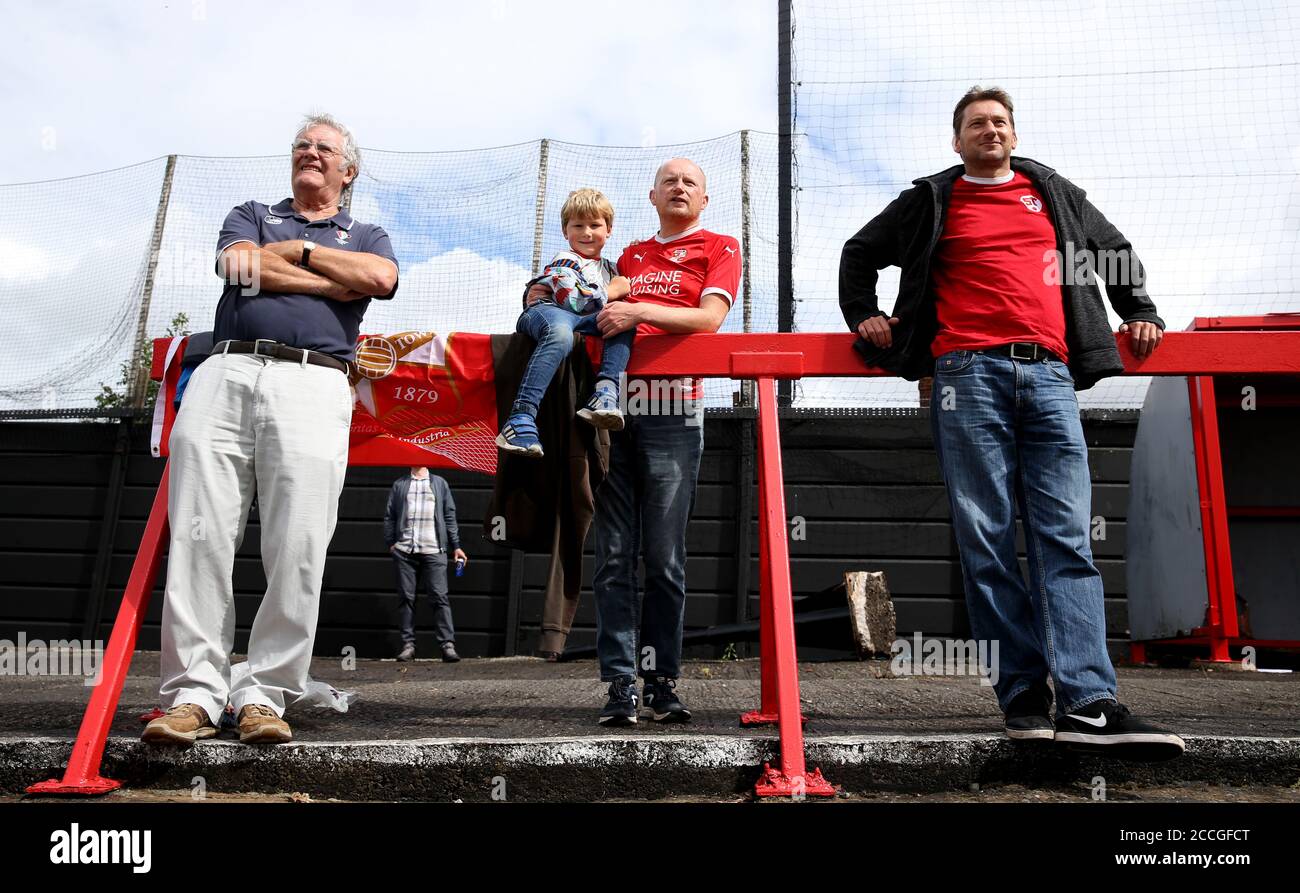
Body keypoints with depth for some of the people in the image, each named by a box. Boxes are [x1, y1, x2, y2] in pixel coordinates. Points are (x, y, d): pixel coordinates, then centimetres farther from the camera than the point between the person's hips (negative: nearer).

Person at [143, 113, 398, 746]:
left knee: (298, 547, -12)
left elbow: (382, 276, 1)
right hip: (226, 373, 1)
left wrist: (296, 250, 8)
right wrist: (339, 281, 5)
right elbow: (239, 267, 4)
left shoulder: (365, 236, 26)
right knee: (198, 536, -9)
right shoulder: (251, 215, 28)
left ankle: (263, 694, -5)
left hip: (314, 382, -1)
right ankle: (195, 692, -6)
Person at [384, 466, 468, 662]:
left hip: (434, 550, -1)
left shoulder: (439, 483, 17)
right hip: (404, 550, 1)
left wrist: (456, 546, 8)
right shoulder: (399, 485, 17)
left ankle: (447, 644, -9)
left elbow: (450, 515, 13)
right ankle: (408, 644, 7)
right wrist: (390, 543, 1)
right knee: (406, 597, 1)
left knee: (440, 596, -8)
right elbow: (389, 516, 13)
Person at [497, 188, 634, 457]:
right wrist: (613, 290, 0)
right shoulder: (565, 262, 3)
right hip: (546, 311, -6)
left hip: (585, 322, 6)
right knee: (561, 333, -42)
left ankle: (606, 390, -36)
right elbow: (576, 301, -13)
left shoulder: (609, 268, 27)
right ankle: (521, 418, -52)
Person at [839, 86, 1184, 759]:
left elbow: (1116, 250, 36)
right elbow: (860, 254, 26)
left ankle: (1088, 702, -11)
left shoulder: (1053, 193, 25)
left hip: (1048, 375, 2)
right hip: (969, 374, -2)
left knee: (1065, 537, -8)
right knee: (986, 538, -7)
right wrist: (864, 316, 15)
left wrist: (1140, 313, 28)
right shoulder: (932, 201, 18)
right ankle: (1023, 690, -1)